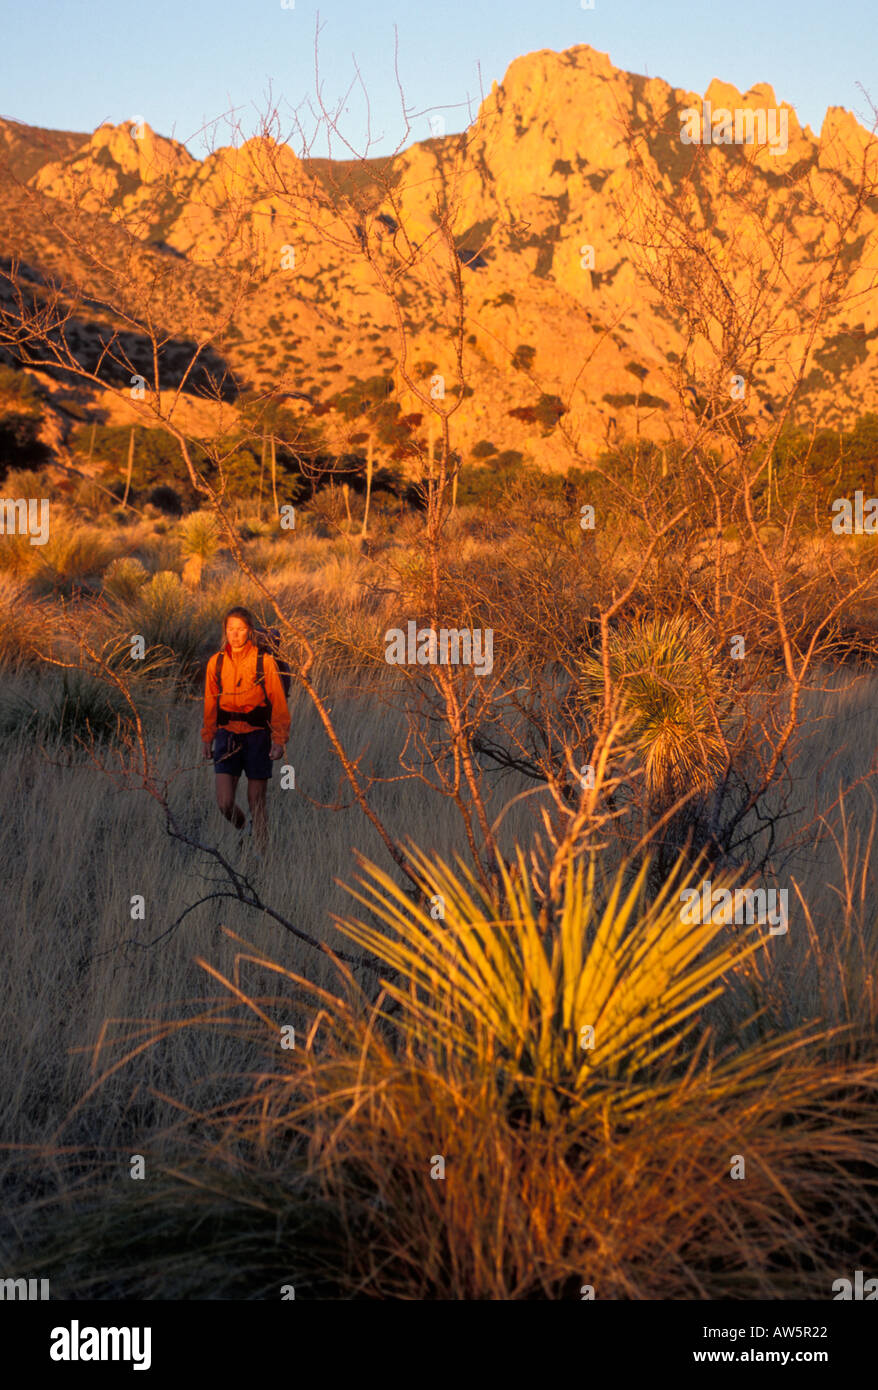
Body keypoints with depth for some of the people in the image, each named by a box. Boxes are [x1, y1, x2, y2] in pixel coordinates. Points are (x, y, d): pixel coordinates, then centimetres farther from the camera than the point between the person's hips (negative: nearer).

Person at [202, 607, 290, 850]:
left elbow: (278, 703, -2)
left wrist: (279, 740, -7)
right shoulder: (216, 662, 6)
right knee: (224, 802, -6)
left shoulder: (265, 661, -3)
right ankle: (240, 826, 26)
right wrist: (207, 738, 15)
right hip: (227, 735, 2)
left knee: (256, 801, 2)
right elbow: (210, 704, 14)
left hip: (257, 736, -2)